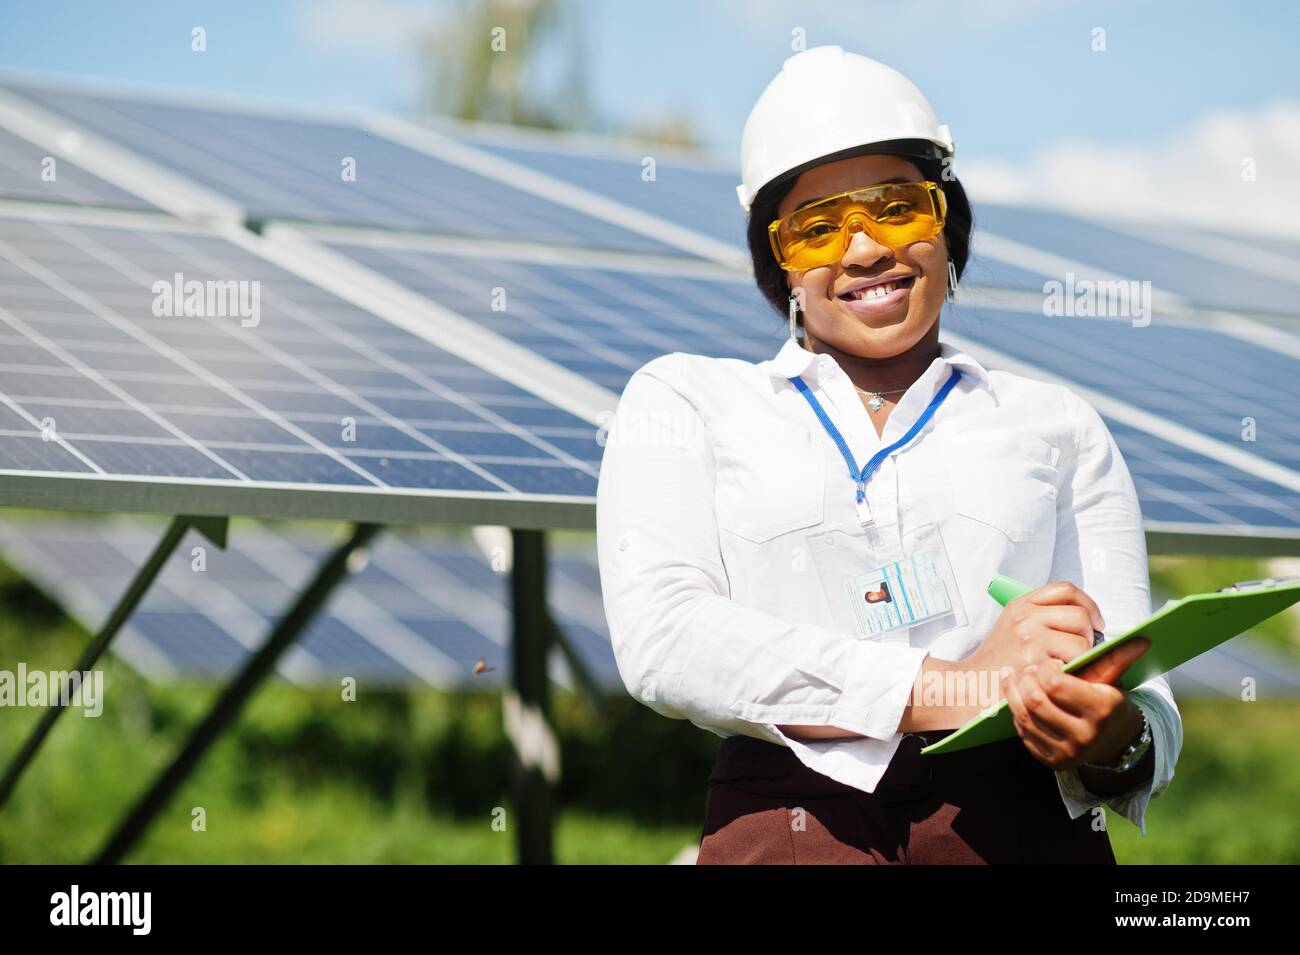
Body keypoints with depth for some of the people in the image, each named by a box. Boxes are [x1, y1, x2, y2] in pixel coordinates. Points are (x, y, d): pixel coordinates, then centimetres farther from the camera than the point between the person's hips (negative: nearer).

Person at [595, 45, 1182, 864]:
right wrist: (955, 687, -8)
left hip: (1023, 824, 4)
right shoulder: (686, 400, 17)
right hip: (790, 820, -3)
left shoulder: (1059, 426, 21)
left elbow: (1141, 697, 14)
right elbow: (661, 639, -1)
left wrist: (1116, 742, -11)